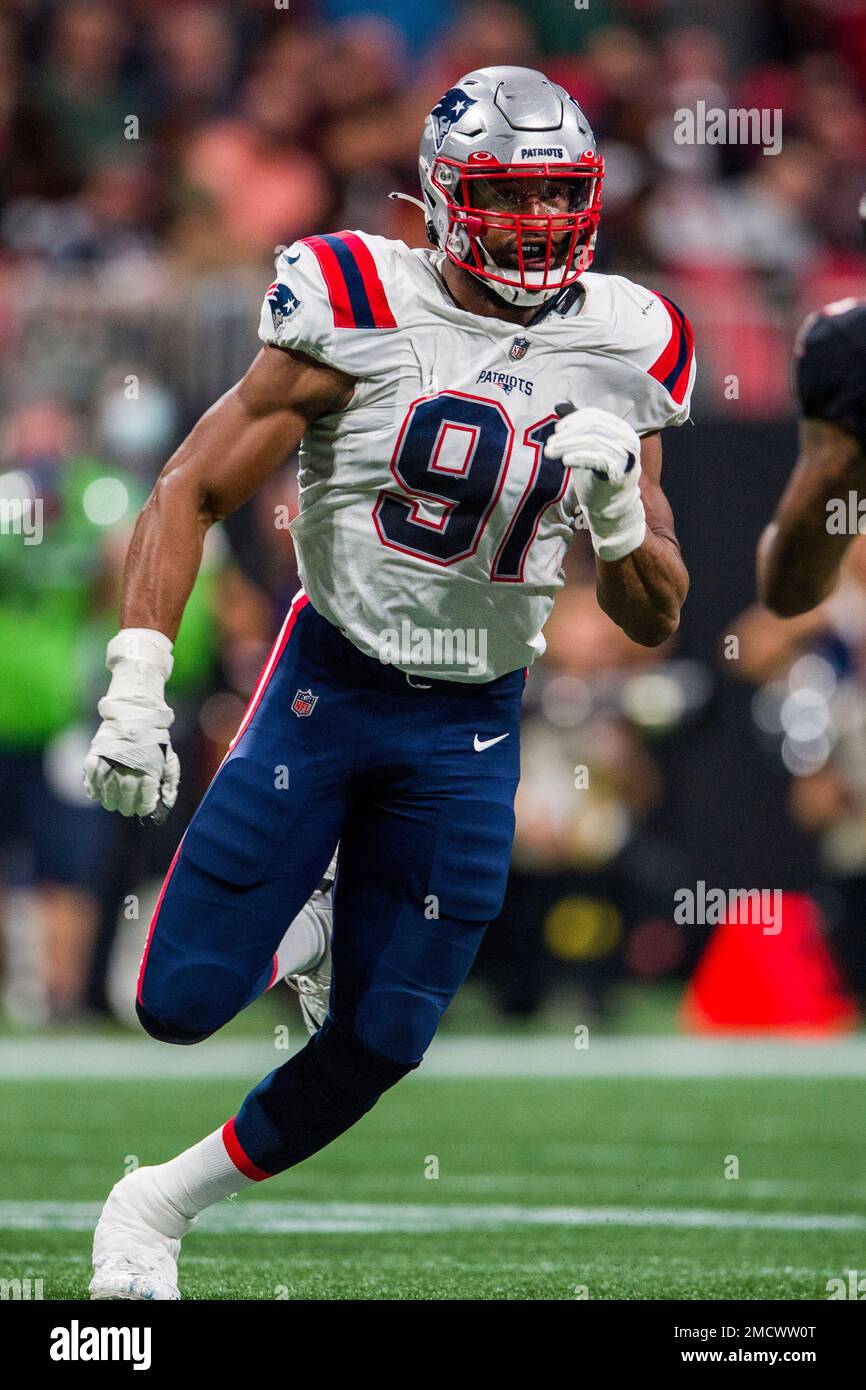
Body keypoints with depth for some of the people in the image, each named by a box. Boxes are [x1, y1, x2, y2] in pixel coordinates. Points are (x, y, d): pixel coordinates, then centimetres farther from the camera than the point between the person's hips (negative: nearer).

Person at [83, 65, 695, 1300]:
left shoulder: (622, 353, 1)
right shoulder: (362, 316, -11)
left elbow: (654, 620, 5)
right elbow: (191, 495, -8)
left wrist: (615, 506, -15)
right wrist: (135, 690, -16)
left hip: (471, 732, 3)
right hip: (326, 687, -3)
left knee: (381, 1044, 2)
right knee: (184, 1003, -9)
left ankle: (157, 1209, 24)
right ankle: (273, 921, 28)